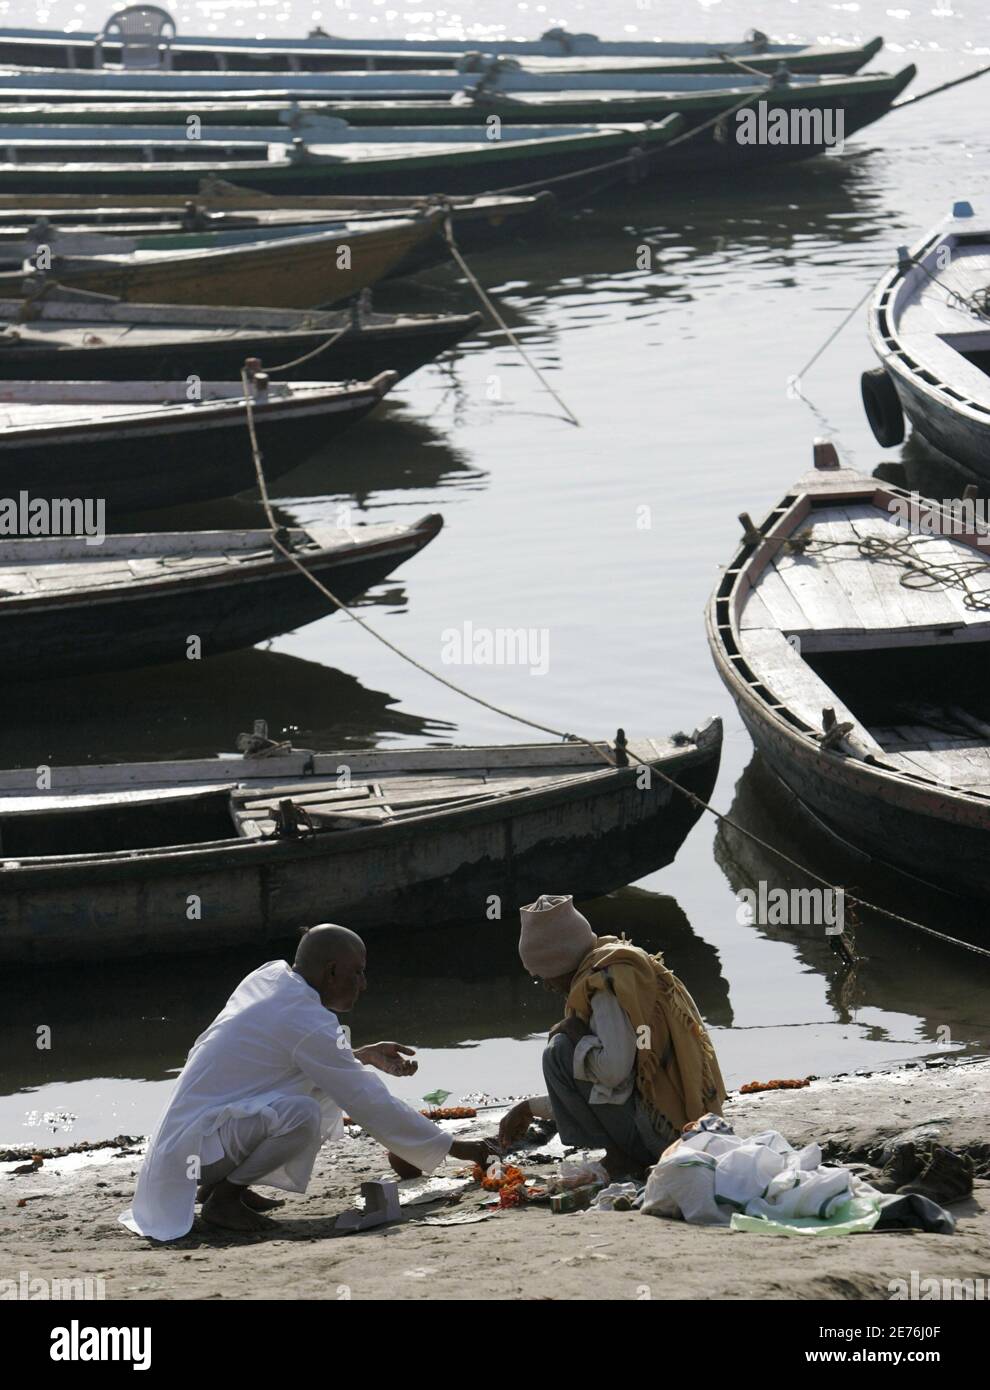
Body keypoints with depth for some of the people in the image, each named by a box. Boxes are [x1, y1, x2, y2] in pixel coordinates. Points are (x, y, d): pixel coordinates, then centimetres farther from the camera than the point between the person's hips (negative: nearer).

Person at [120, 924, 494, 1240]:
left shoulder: (269, 977, 8)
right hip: (198, 1147, -10)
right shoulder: (307, 1023, -19)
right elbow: (371, 1104, -17)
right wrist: (454, 1148, -11)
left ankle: (226, 1182, 11)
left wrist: (364, 1055, 18)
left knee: (328, 1102, 14)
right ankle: (223, 1196, -11)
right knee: (303, 1115, -30)